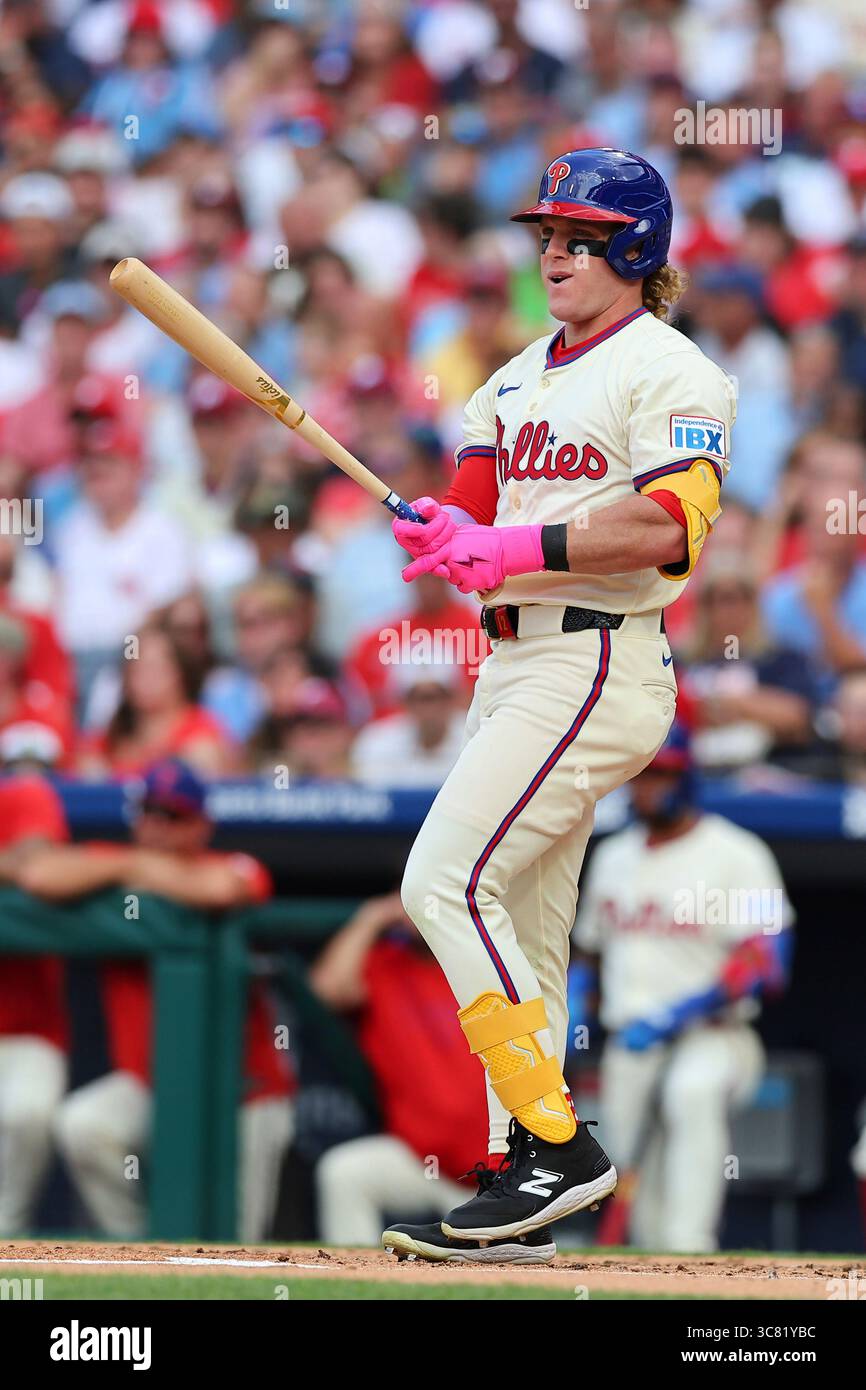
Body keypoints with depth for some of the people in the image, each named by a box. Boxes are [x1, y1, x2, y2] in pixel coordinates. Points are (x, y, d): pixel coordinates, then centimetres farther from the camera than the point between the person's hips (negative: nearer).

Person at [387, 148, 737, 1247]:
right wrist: (447, 535, -11)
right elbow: (475, 502, 13)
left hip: (598, 662, -9)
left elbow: (664, 526, -20)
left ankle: (559, 1146, -19)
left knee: (447, 881, -19)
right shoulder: (517, 381, 21)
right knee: (520, 936, 8)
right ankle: (521, 1176, 10)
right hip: (511, 662, 9)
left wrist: (516, 549, -25)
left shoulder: (670, 373, -7)